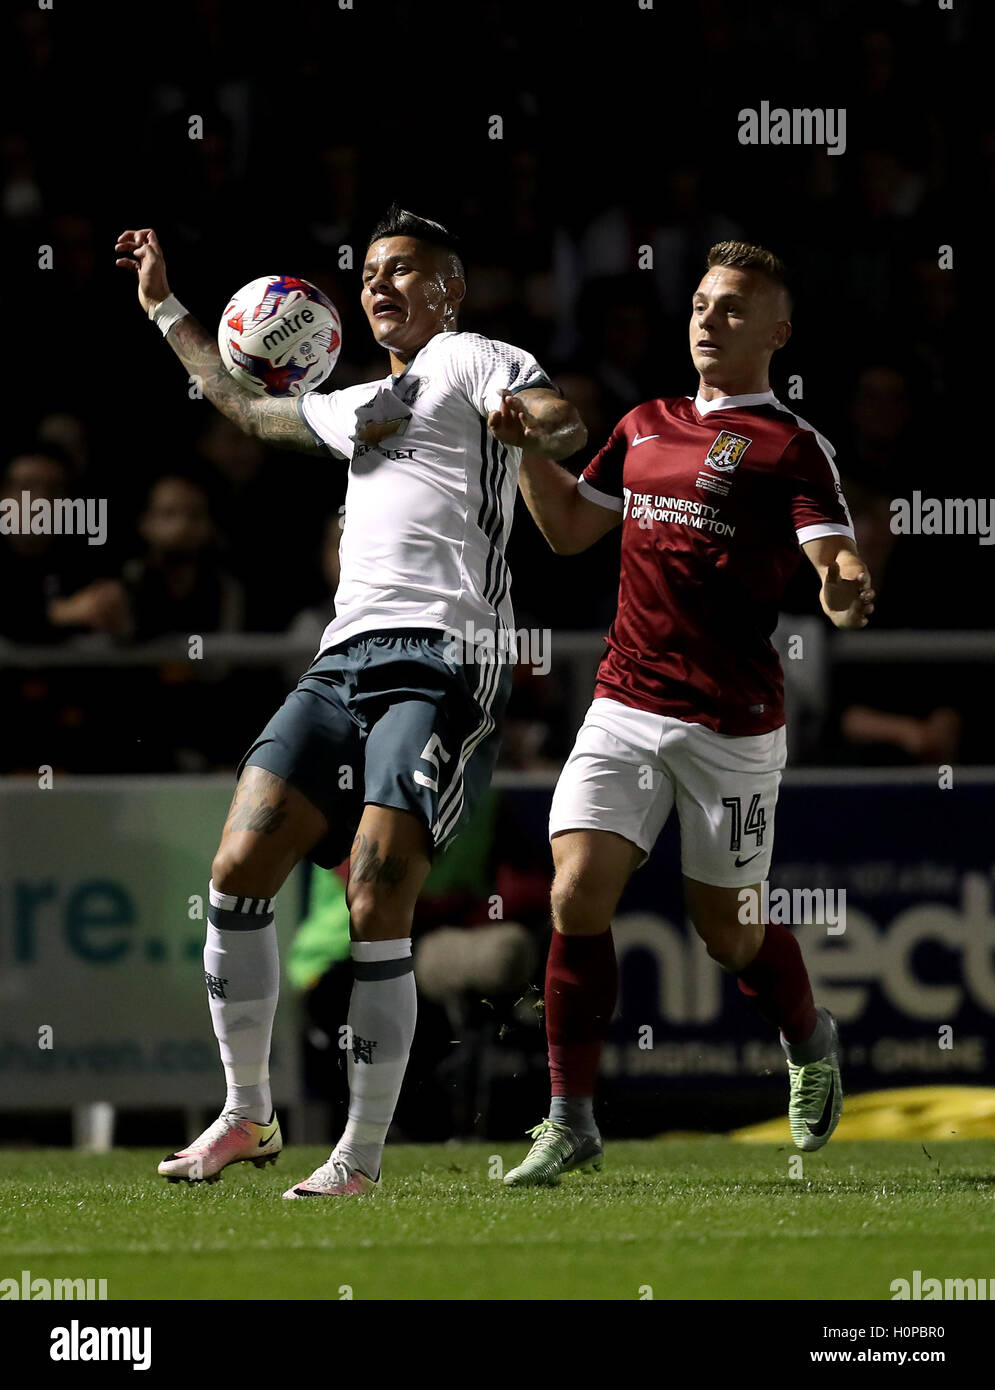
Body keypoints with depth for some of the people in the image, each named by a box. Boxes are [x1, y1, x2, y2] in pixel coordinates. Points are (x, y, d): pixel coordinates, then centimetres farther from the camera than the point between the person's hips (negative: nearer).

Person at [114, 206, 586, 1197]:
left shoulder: (468, 358, 7)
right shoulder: (359, 407, 31)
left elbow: (565, 427, -12)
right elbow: (247, 407, 50)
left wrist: (514, 426, -34)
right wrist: (163, 308, 49)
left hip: (445, 661, -8)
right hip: (345, 660, 8)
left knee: (376, 910, -15)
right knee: (238, 870, -6)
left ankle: (363, 1154, -6)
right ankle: (247, 1116, 5)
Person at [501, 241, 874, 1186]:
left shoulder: (789, 445, -4)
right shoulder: (646, 428, 15)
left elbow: (834, 561, -15)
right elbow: (570, 530, 25)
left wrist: (844, 594, -39)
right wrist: (526, 444, 11)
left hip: (729, 724, -5)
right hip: (624, 707, 5)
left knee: (727, 931, 6)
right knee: (577, 896, -11)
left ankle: (811, 1042, 38)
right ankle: (570, 1121, -2)